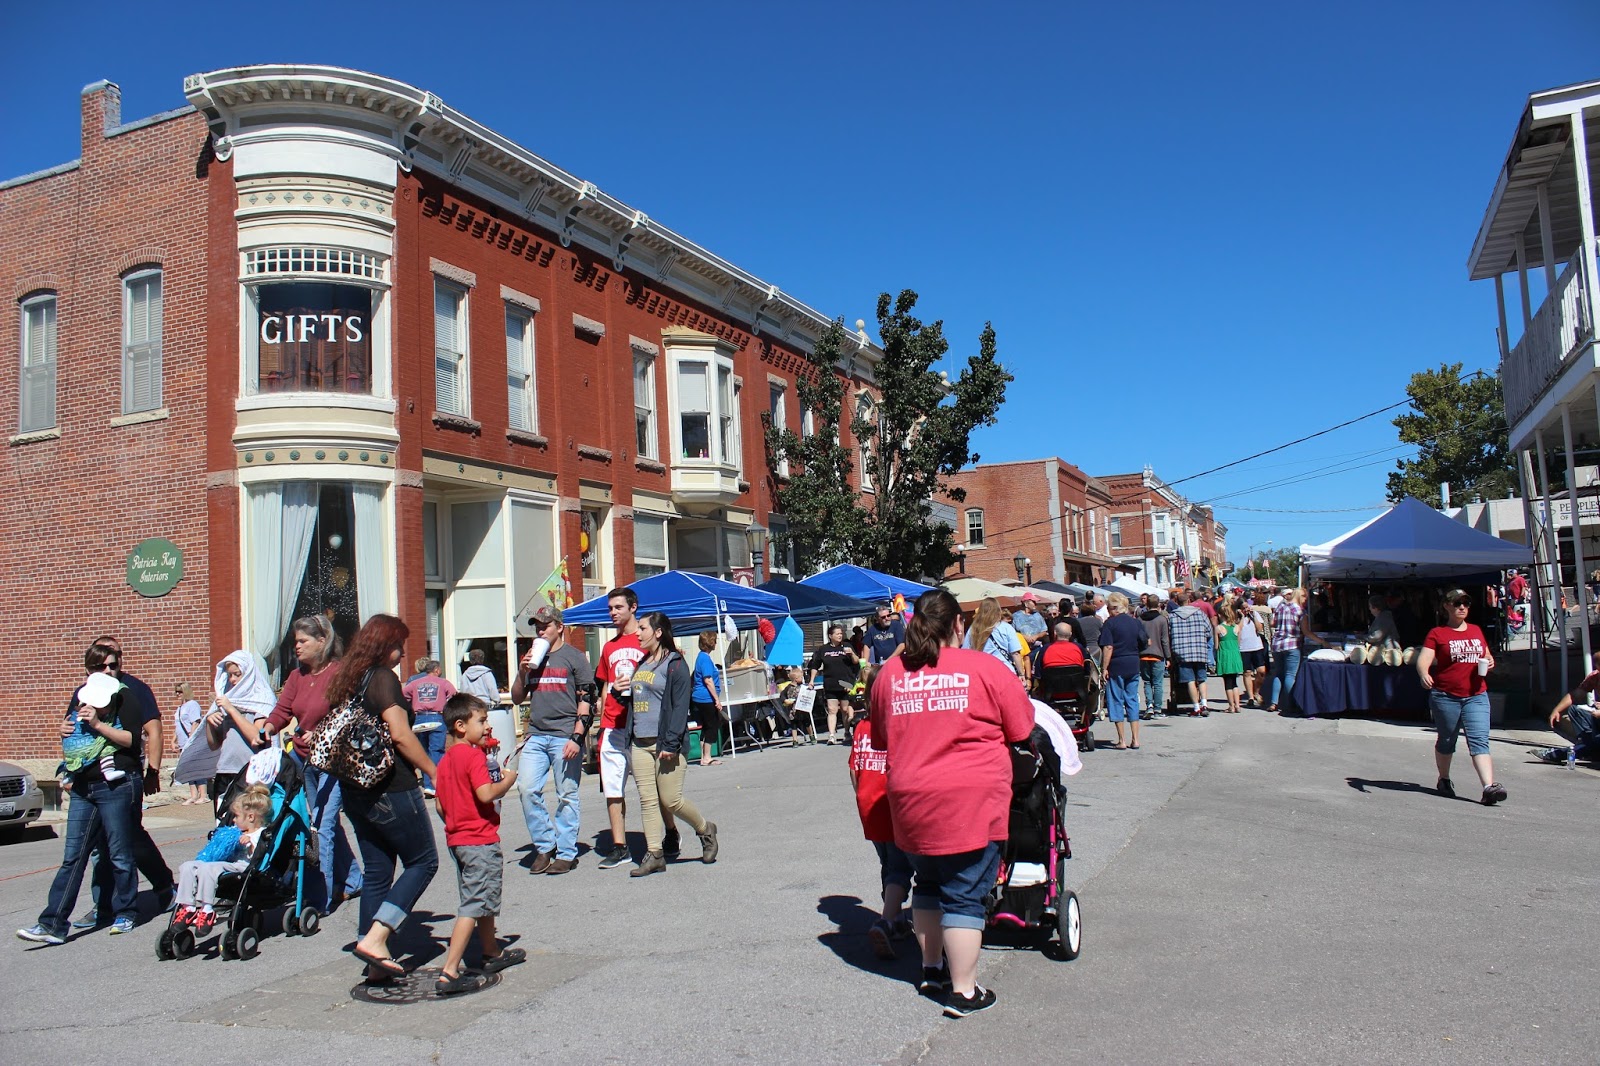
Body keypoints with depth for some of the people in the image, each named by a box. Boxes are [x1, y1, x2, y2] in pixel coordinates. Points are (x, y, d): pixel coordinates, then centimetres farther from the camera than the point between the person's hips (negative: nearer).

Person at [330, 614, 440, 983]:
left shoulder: (346, 679, 13)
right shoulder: (383, 678, -13)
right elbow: (400, 734, -19)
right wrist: (434, 772, -12)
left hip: (354, 790, 9)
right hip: (391, 790, -9)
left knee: (376, 872, 13)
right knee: (422, 862, 3)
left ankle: (376, 962, 15)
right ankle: (374, 938, -8)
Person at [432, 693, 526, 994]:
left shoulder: (446, 760, 10)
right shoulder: (474, 755, -16)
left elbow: (440, 803, 14)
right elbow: (486, 793, -27)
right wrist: (508, 780, -11)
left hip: (457, 839, 10)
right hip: (480, 841, -10)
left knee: (484, 900, 23)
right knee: (474, 905, -7)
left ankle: (492, 953, 37)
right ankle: (449, 974, -10)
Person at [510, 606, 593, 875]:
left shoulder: (574, 657, 2)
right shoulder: (531, 657, 18)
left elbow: (586, 700, -3)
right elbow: (517, 698, 18)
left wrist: (576, 737, -12)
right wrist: (522, 672, 0)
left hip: (564, 737, -5)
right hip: (536, 736, 5)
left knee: (567, 796, -1)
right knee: (528, 791, -3)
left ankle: (566, 853, 7)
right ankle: (544, 847, 11)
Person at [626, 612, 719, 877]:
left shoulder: (674, 663, -7)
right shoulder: (640, 664, 16)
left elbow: (680, 705, -12)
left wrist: (671, 743, -18)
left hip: (664, 743, -7)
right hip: (640, 744, 7)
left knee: (671, 800, -3)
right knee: (647, 800, 3)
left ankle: (705, 829, 21)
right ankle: (654, 855, 7)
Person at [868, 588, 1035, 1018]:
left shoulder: (890, 673, 5)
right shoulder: (985, 668, -5)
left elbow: (880, 739, 15)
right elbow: (1022, 729, 3)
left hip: (911, 804, 4)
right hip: (972, 803, -4)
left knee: (927, 884, 21)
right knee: (965, 893, 4)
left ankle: (931, 970, 34)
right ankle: (963, 991, 9)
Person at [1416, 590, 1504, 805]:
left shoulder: (1476, 631, 12)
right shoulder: (1437, 633, -2)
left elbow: (1487, 656, 25)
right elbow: (1423, 660, -12)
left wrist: (1490, 662, 1)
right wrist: (1424, 674, -34)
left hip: (1476, 696, 3)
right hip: (1445, 696, -2)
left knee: (1479, 740, -10)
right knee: (1446, 741, 11)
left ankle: (1489, 787, -20)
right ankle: (1444, 780, 30)